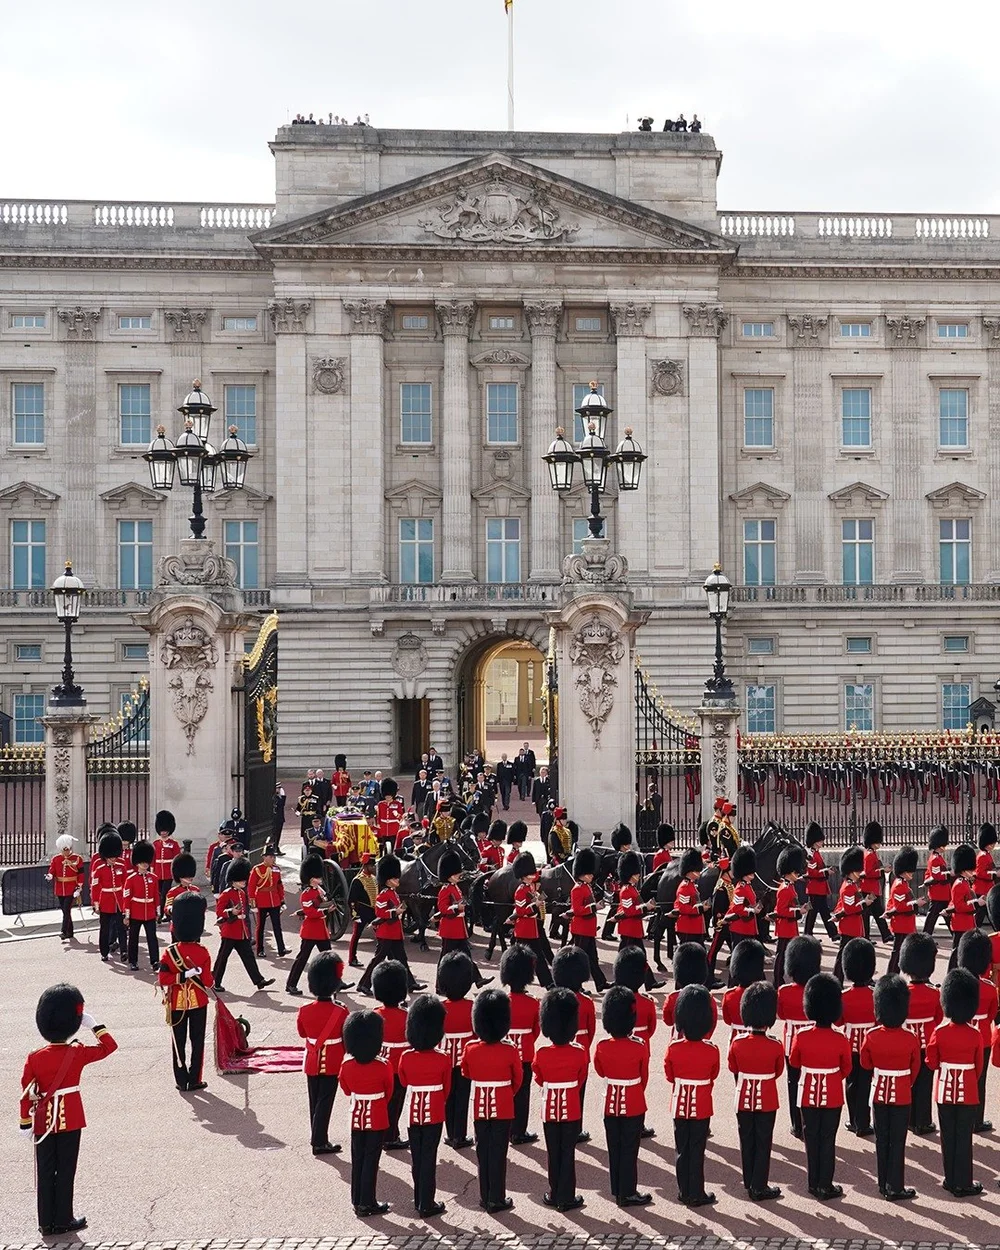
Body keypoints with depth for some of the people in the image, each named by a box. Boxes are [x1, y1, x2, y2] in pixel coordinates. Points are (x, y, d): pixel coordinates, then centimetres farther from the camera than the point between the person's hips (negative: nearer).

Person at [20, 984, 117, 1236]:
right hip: (70, 1120, -2)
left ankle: (47, 1223, 15)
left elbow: (27, 1094, -5)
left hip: (44, 1122, 2)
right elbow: (110, 1046, 1)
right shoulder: (78, 1054, -11)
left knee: (45, 1172, 9)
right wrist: (94, 1025, 4)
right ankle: (63, 1220, 12)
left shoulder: (34, 1058, -7)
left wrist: (26, 1123, 3)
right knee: (65, 1171, 7)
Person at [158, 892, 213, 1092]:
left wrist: (181, 976, -17)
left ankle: (181, 1081, 11)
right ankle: (194, 1080, 11)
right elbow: (208, 981, -10)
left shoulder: (170, 952, -10)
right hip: (198, 1002, -1)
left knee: (178, 1042, 9)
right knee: (197, 1042, 9)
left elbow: (162, 979, -18)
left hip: (177, 1003, 1)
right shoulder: (203, 953, -12)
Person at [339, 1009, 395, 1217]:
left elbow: (347, 1090, 7)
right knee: (371, 1161, 3)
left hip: (356, 1117, 4)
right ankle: (367, 1204, 7)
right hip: (377, 1119, -3)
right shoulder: (383, 1066, -18)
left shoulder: (346, 1065, -10)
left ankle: (357, 1202, 20)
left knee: (357, 1160, 13)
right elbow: (389, 1092, -2)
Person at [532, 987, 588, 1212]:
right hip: (572, 1108, -1)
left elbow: (539, 1079, 5)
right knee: (568, 1153, 5)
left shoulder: (541, 1054, -12)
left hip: (550, 1108, 1)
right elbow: (581, 1080, 3)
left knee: (553, 1153, 13)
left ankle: (554, 1194, 21)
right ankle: (566, 1198, 8)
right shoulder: (580, 1053, -13)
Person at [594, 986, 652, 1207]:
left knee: (614, 1149, 14)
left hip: (611, 1104, 3)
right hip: (634, 1104, -3)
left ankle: (617, 1190, 23)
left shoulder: (602, 1047, -11)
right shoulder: (640, 1047, -17)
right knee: (629, 1149, 5)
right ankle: (628, 1194, 10)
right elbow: (644, 1077, -2)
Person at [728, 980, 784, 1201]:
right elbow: (778, 1071, 0)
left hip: (744, 1098, 2)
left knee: (747, 1141, 15)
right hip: (767, 1099, -2)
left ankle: (749, 1183, 25)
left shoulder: (737, 1042, -13)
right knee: (763, 1143, 7)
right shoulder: (775, 1046, -17)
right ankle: (759, 1188, 11)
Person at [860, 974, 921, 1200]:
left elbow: (865, 1064, 3)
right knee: (897, 1142, 4)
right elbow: (915, 1068, -1)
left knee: (881, 1140, 13)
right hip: (902, 1094, -2)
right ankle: (895, 1188, 7)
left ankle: (884, 1185, 21)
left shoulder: (871, 1037, -12)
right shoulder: (910, 1039, -15)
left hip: (879, 1092, 2)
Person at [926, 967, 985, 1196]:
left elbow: (931, 1063, -3)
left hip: (945, 1090, 1)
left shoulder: (939, 1032, -9)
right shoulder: (975, 1035, -10)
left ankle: (951, 1180, 18)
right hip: (968, 1092, -1)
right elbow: (979, 1066, -1)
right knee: (964, 1138, 5)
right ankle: (963, 1184, 8)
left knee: (948, 1137, 11)